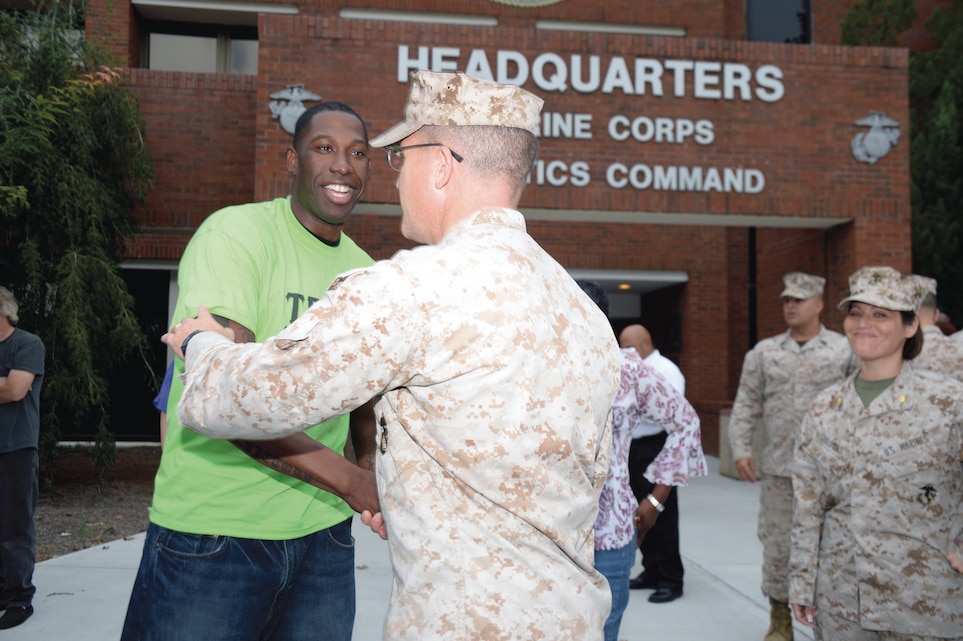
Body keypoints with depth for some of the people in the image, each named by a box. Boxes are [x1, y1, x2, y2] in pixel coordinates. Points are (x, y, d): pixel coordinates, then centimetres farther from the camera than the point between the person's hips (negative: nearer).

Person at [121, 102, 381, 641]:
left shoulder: (362, 269, 10)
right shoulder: (237, 233, -12)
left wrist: (372, 455, -3)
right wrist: (350, 480, -24)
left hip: (324, 534, 6)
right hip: (213, 532, -6)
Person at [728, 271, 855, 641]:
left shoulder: (845, 350, 1)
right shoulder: (764, 353, 8)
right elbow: (746, 405, 8)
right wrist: (741, 449, -1)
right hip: (778, 469, 2)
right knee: (776, 543, 7)